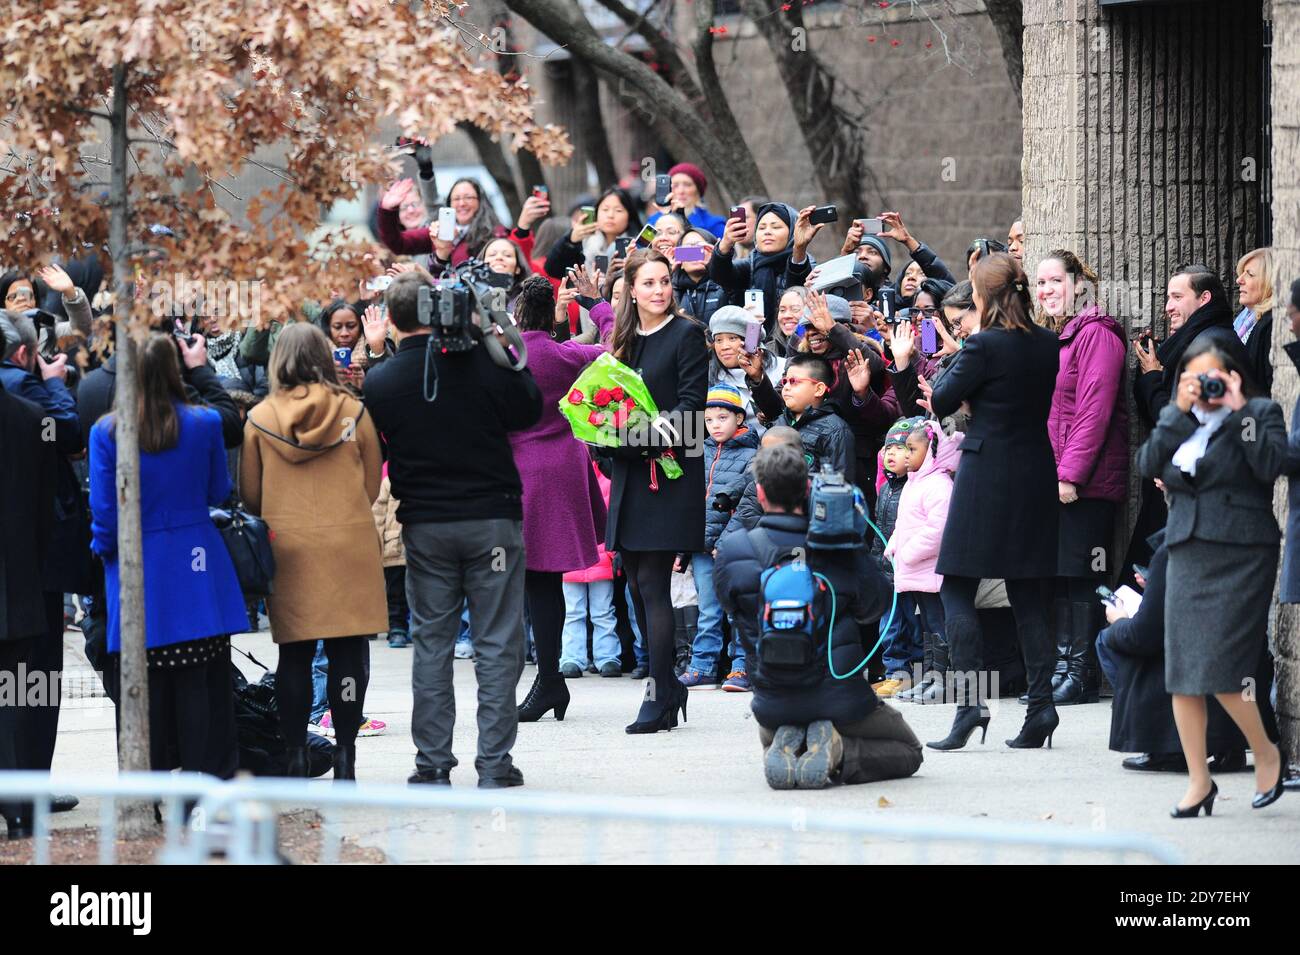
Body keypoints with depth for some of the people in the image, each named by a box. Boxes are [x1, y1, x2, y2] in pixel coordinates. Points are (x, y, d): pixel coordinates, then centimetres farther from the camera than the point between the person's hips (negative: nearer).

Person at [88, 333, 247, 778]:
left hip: (137, 574, -1)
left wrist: (103, 548, 12)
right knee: (199, 680, 5)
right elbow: (218, 492, 6)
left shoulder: (107, 432, -8)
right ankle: (205, 773, 7)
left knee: (144, 687, 5)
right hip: (195, 568, 1)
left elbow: (104, 509, -5)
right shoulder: (204, 424, -5)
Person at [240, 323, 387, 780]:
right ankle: (344, 754, 0)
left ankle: (295, 755, 5)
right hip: (349, 544, -1)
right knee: (348, 652, 2)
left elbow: (250, 494, 8)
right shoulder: (354, 412, -1)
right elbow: (373, 485, 8)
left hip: (287, 548, 1)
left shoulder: (259, 418, 0)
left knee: (294, 656, 6)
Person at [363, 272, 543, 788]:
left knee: (431, 642, 10)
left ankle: (433, 762, 8)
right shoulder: (482, 361, -11)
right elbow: (529, 410, 0)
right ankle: (494, 762, 1)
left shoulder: (379, 382, -6)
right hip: (493, 517, -1)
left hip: (425, 526, 1)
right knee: (497, 643, 4)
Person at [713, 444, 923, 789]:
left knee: (770, 740, 38)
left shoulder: (732, 552, -12)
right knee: (908, 751, 22)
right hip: (840, 702, -2)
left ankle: (785, 749, 0)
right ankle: (838, 753, -8)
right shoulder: (842, 552, -14)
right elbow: (876, 606, 3)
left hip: (773, 706, 2)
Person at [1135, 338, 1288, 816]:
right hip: (1188, 554, 6)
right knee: (1182, 673, 2)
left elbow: (1270, 465, -16)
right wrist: (1180, 411, -8)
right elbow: (1148, 463, -2)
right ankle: (1198, 781, 9)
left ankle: (1267, 755, 9)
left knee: (1220, 669, -13)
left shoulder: (1262, 413, 1)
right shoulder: (1175, 420, 14)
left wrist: (1238, 411, -13)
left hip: (1240, 556, -5)